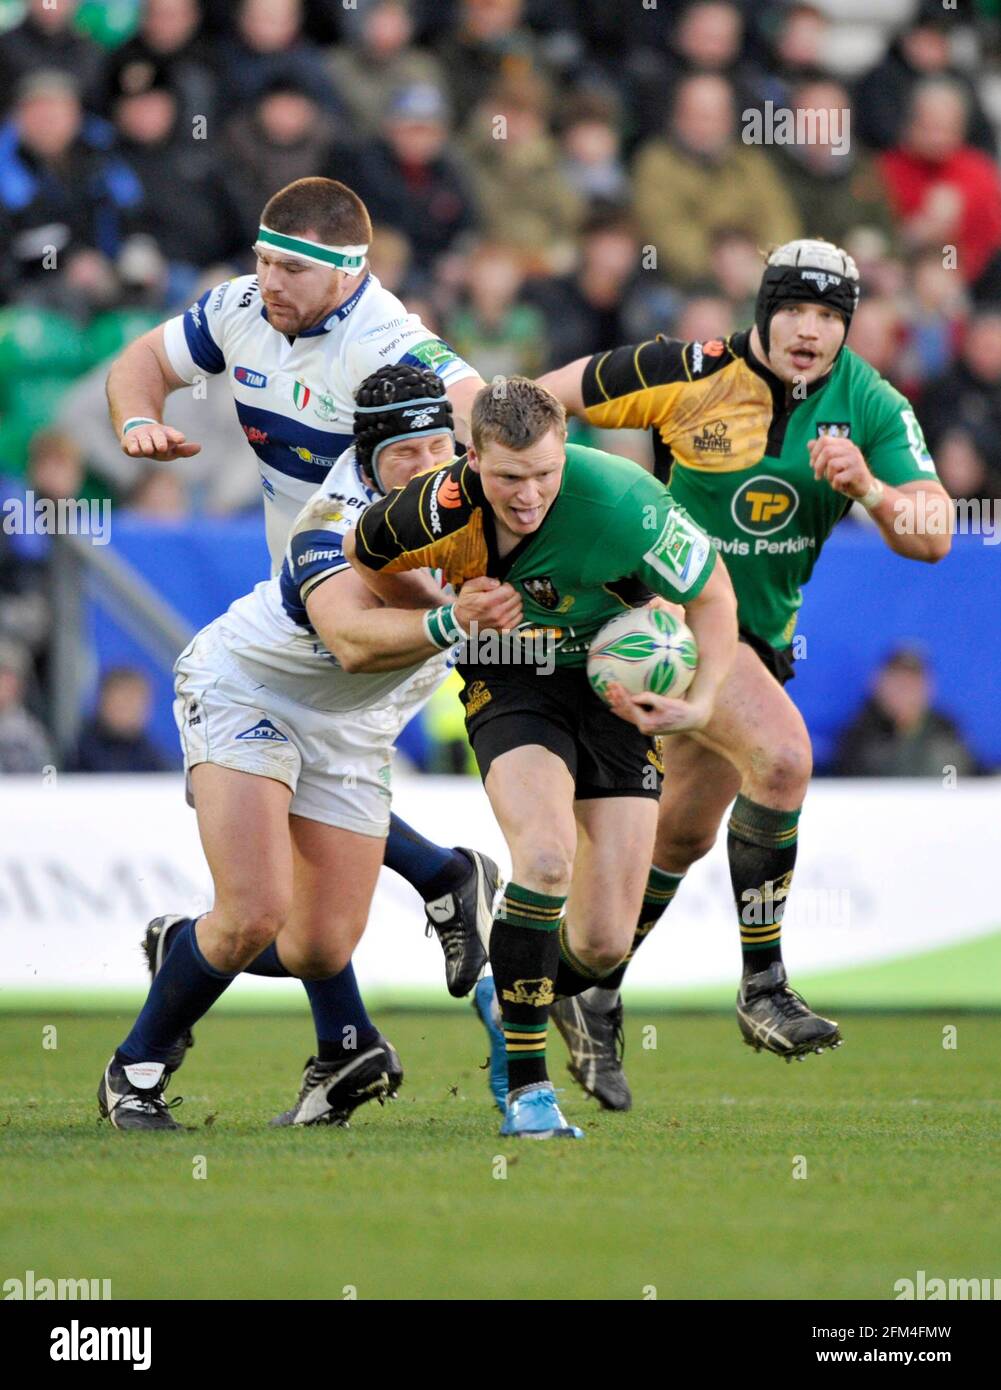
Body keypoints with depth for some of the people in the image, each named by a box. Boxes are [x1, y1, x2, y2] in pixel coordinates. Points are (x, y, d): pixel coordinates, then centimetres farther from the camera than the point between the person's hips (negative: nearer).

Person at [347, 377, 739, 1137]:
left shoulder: (621, 503, -29)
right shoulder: (439, 509, -21)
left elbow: (712, 594, -12)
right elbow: (364, 557, 4)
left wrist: (700, 703, -24)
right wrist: (454, 617, -8)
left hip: (614, 690, 0)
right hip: (511, 685, 0)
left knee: (604, 942, -4)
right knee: (546, 855, -30)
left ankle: (513, 1003, 33)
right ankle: (527, 1089, -21)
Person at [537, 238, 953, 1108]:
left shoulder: (871, 407, -7)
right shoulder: (691, 376, -17)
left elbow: (932, 535, -14)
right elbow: (541, 401, -6)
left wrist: (871, 489, -32)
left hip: (760, 634, 6)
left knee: (685, 832, 15)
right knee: (782, 752, -27)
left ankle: (593, 1001, 33)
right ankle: (764, 987, -20)